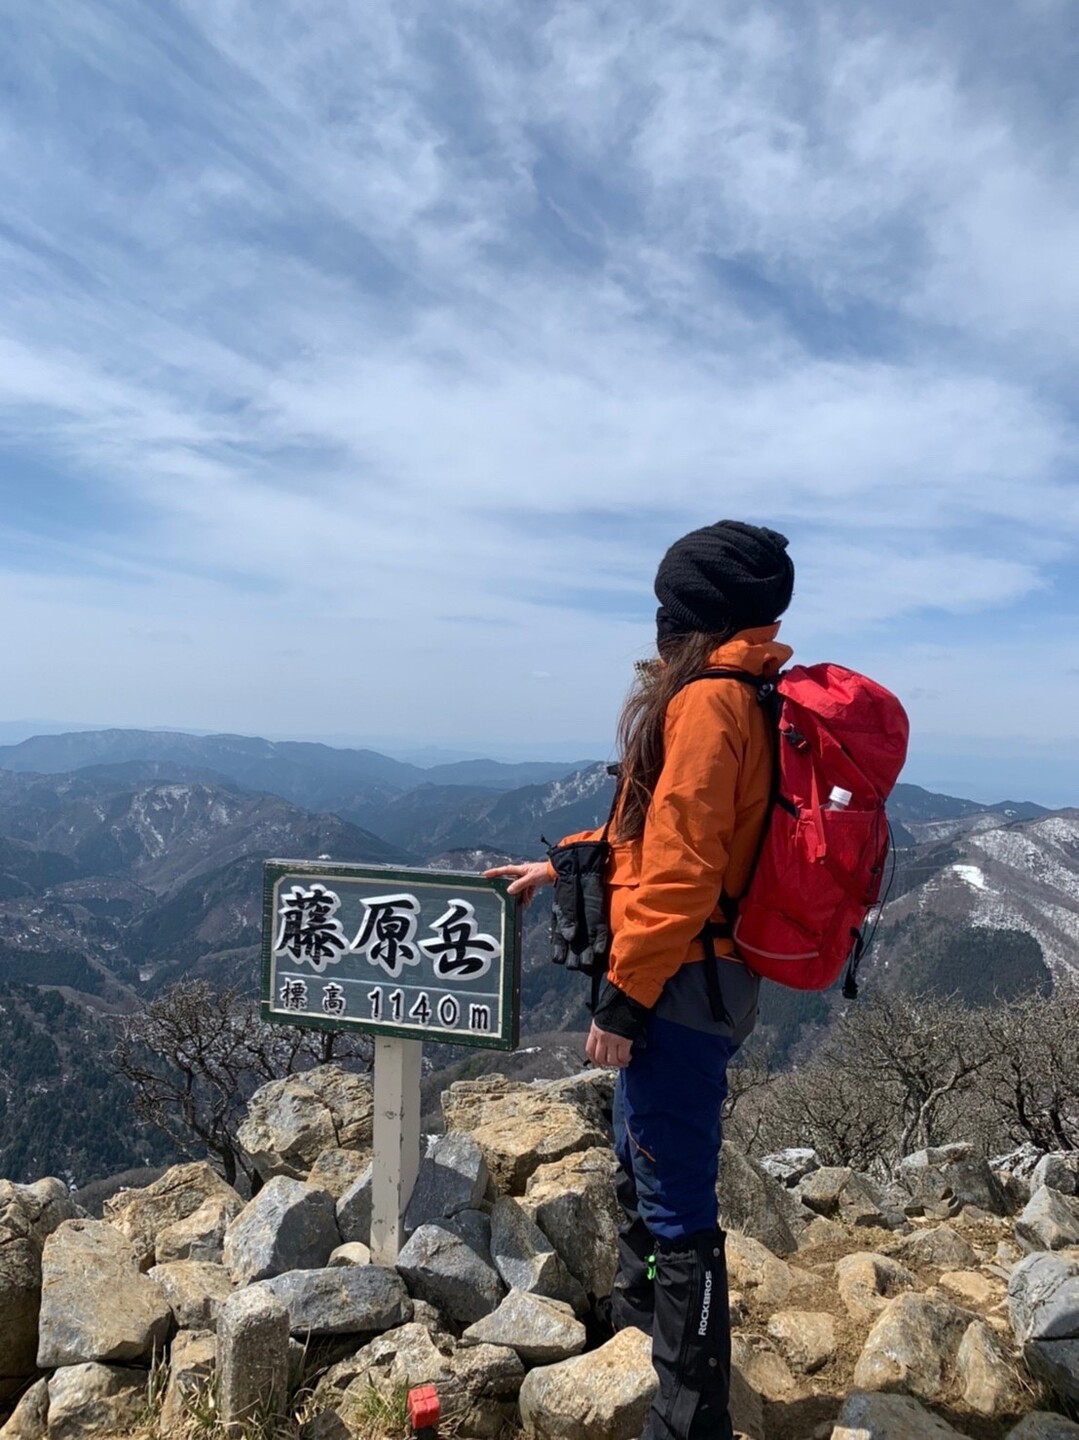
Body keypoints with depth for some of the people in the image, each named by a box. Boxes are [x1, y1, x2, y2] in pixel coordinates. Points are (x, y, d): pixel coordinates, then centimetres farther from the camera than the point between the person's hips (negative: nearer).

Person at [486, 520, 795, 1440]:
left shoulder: (709, 698, -17)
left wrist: (624, 995, -18)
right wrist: (559, 866, 22)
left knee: (675, 1200, 1)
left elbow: (680, 863, -22)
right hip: (702, 976, 10)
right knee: (642, 1162, 27)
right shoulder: (748, 694, 13)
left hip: (680, 983, -10)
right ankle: (637, 1312, 49)